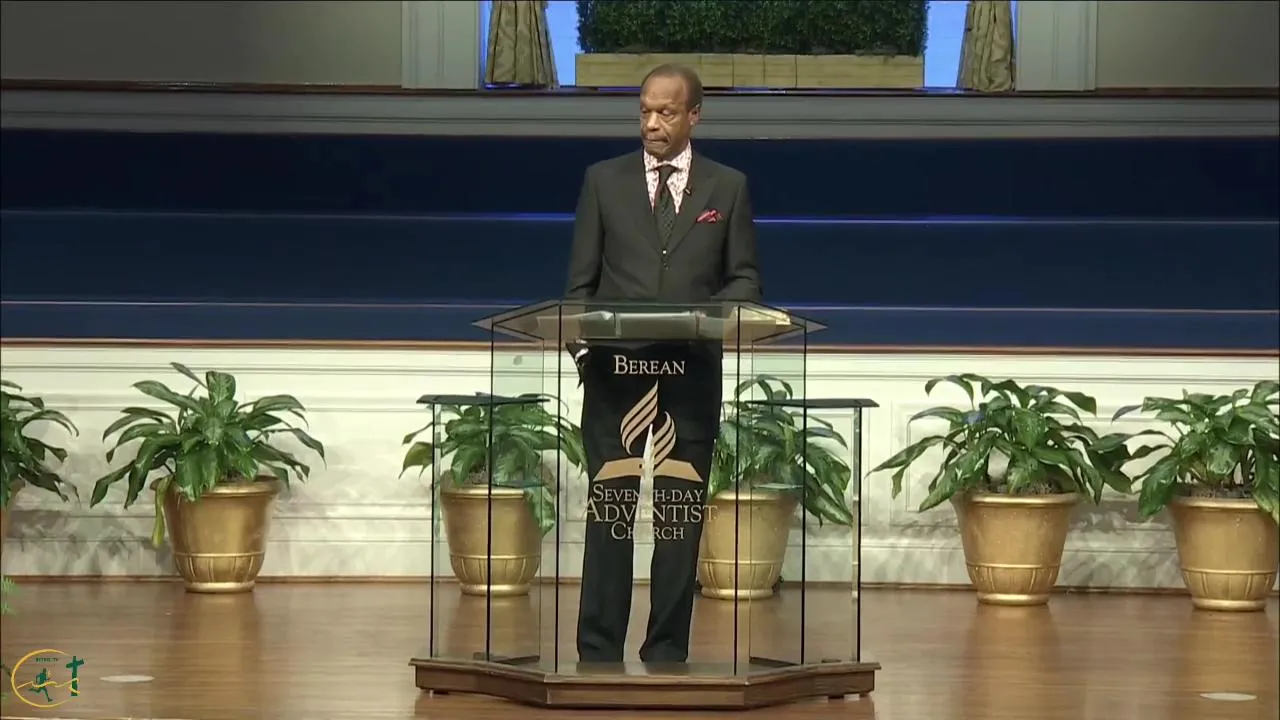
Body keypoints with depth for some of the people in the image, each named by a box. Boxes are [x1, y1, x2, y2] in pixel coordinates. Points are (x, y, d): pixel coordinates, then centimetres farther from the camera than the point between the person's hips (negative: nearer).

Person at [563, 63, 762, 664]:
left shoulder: (727, 187, 9)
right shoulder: (604, 181, 9)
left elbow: (745, 278, 9)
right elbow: (581, 281, 8)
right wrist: (583, 347, -6)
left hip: (693, 372, 1)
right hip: (615, 368, 0)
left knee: (681, 515, 3)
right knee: (609, 512, -2)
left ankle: (668, 650, 9)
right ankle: (599, 652, 2)